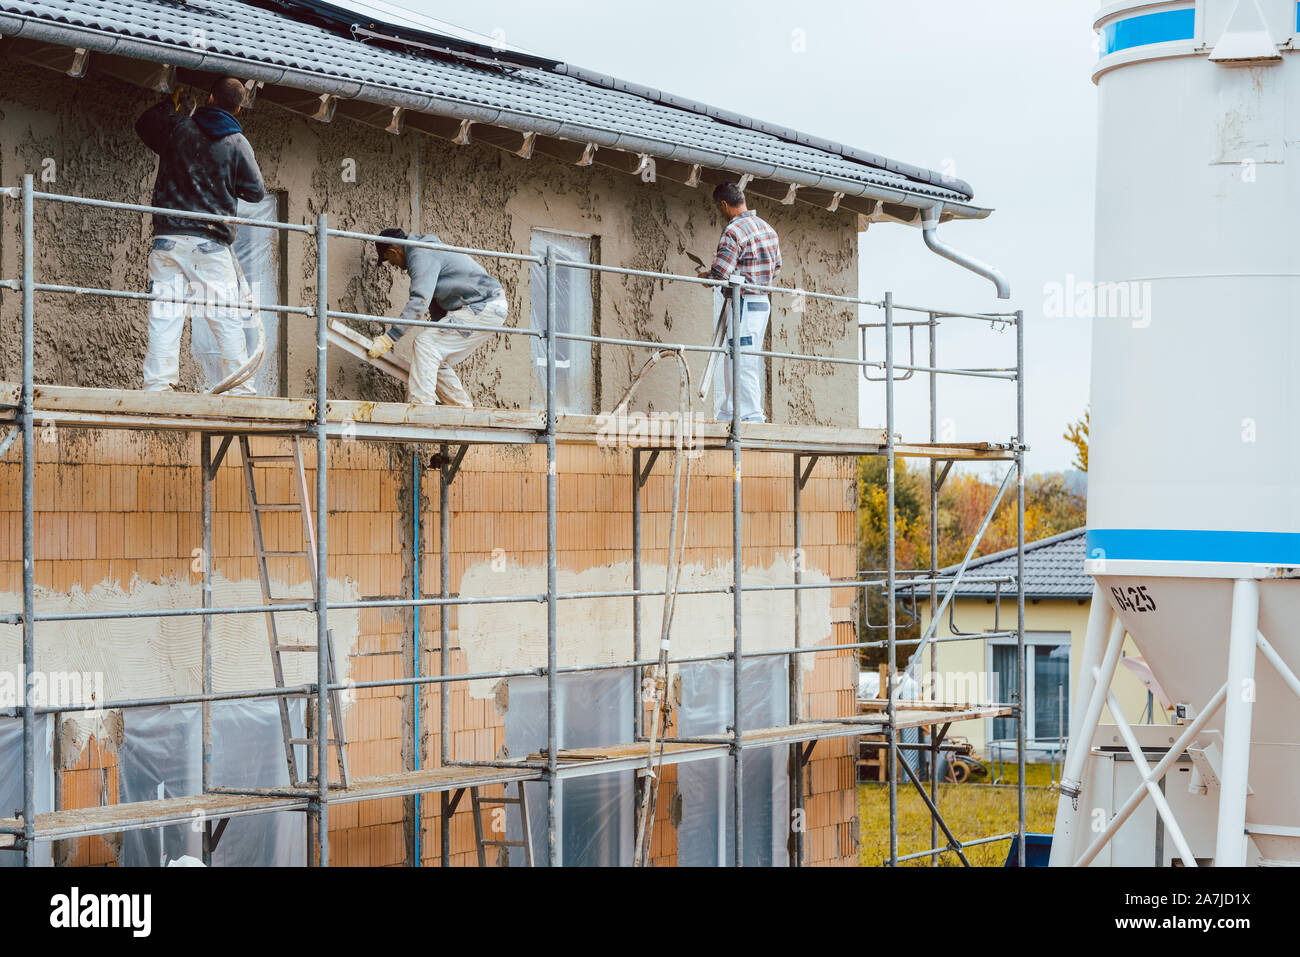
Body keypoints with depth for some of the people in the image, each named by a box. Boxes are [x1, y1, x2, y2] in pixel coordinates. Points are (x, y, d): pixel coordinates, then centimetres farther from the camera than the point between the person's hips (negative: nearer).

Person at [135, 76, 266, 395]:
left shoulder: (177, 127, 7)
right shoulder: (237, 143, 1)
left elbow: (143, 125, 28)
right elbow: (256, 191, 7)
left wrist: (172, 102, 41)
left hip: (168, 236, 2)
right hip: (211, 243, -2)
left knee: (164, 315, 0)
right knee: (227, 319, 1)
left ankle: (157, 386, -7)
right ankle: (239, 387, -1)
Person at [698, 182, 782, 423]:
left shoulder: (734, 232, -16)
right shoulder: (767, 229, 12)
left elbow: (719, 273, -20)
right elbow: (776, 265, 20)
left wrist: (703, 277, 0)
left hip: (744, 303, -9)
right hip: (763, 301, 9)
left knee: (743, 362, -5)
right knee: (733, 359, 15)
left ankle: (752, 415, -5)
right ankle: (729, 411, 19)